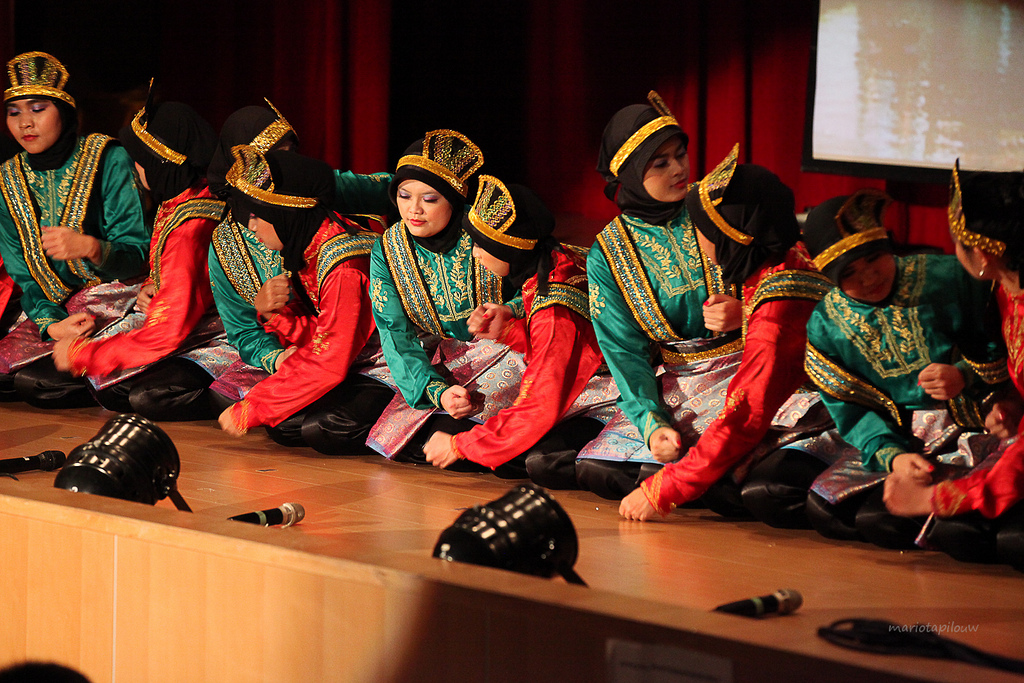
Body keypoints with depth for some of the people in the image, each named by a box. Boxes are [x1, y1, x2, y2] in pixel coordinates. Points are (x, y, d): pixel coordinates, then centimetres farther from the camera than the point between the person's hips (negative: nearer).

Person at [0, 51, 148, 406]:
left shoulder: (109, 160, -8)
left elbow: (138, 255, -12)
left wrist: (89, 247, -34)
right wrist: (50, 324, -17)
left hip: (116, 296, -6)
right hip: (56, 307, 6)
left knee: (33, 379, -27)